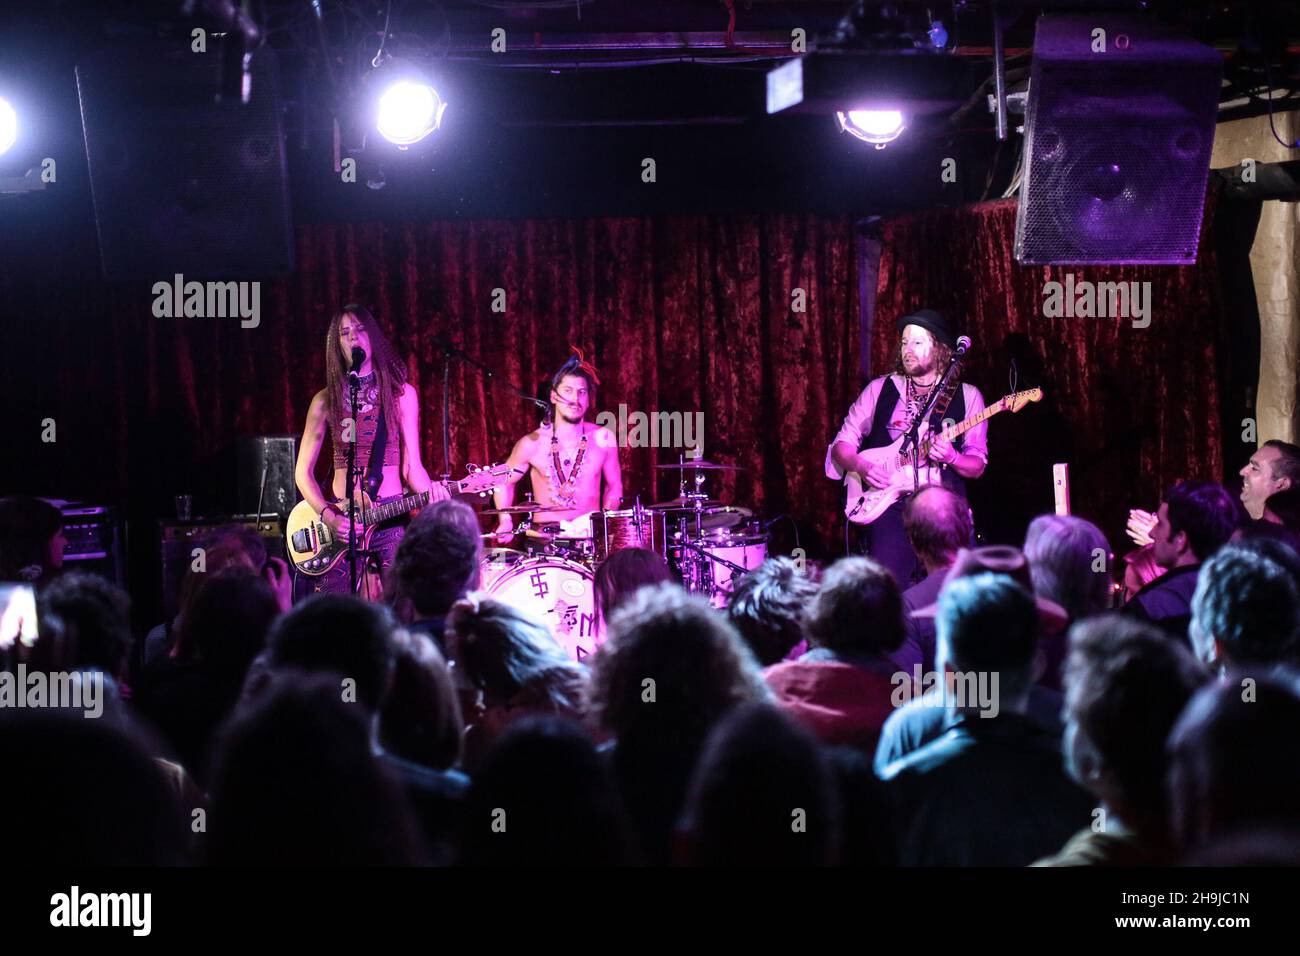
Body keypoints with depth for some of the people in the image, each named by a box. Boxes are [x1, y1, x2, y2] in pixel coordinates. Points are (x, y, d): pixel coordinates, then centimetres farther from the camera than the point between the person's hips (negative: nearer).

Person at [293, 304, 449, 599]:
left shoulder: (400, 393, 4)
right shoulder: (326, 400, 6)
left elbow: (411, 465, 1)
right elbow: (303, 470, 7)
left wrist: (429, 491, -20)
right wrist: (328, 516, -8)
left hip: (391, 518, -1)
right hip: (339, 520, 1)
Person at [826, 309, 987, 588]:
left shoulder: (967, 396, 9)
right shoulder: (880, 389, 11)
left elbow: (977, 465, 9)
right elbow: (842, 442, 12)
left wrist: (952, 458, -12)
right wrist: (862, 467, -8)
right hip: (890, 501, 0)